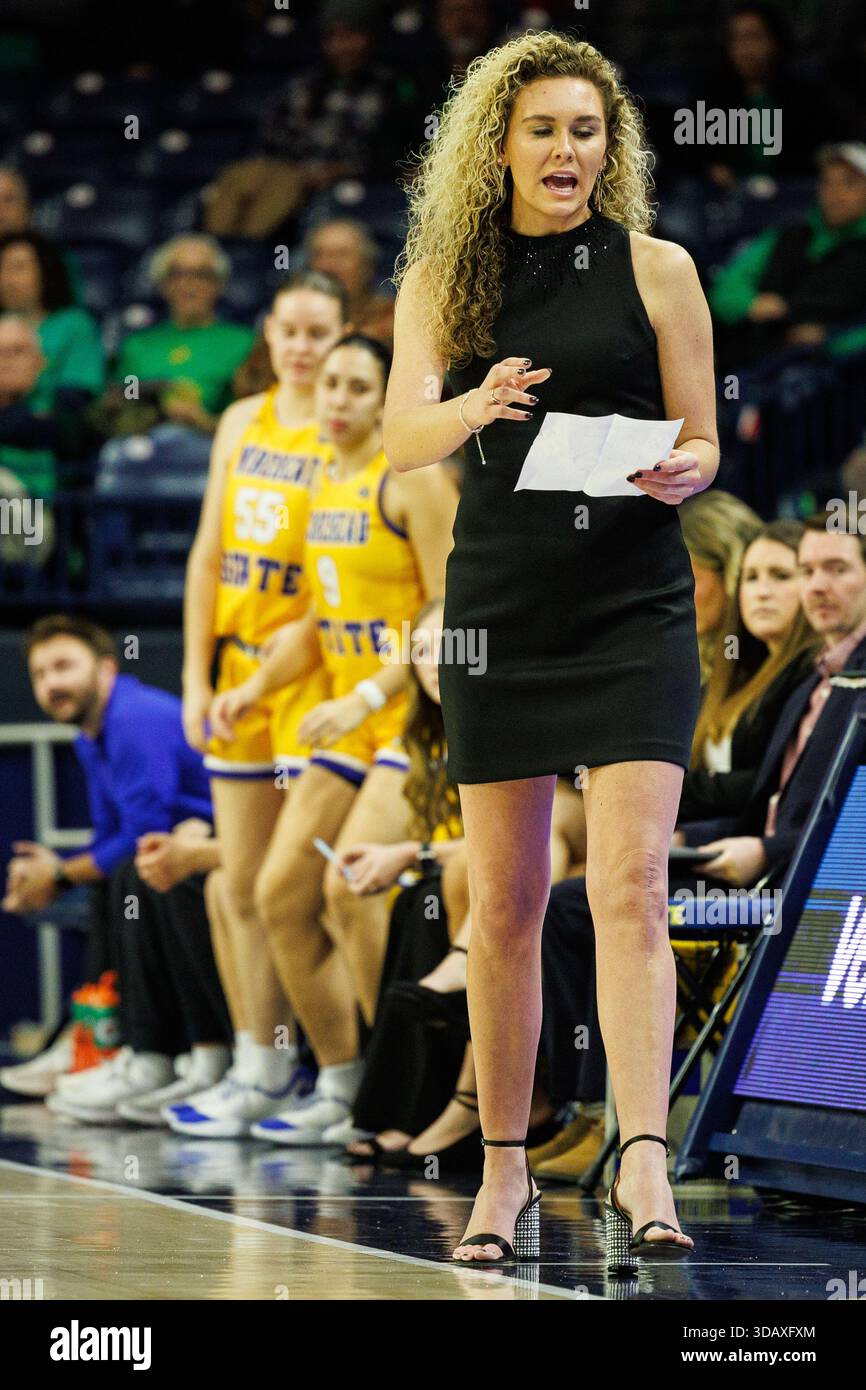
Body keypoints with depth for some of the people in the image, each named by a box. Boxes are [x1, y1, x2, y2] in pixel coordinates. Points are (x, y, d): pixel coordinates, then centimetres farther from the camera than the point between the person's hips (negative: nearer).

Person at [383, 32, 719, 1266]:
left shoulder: (656, 270, 1)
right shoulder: (444, 281, 4)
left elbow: (702, 446, 5)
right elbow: (403, 437, -9)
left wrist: (682, 473, -19)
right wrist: (476, 409, -31)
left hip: (637, 607, -2)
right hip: (500, 607, 2)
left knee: (630, 886, -13)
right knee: (505, 905, 5)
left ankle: (643, 1172, -20)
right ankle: (505, 1175, 13)